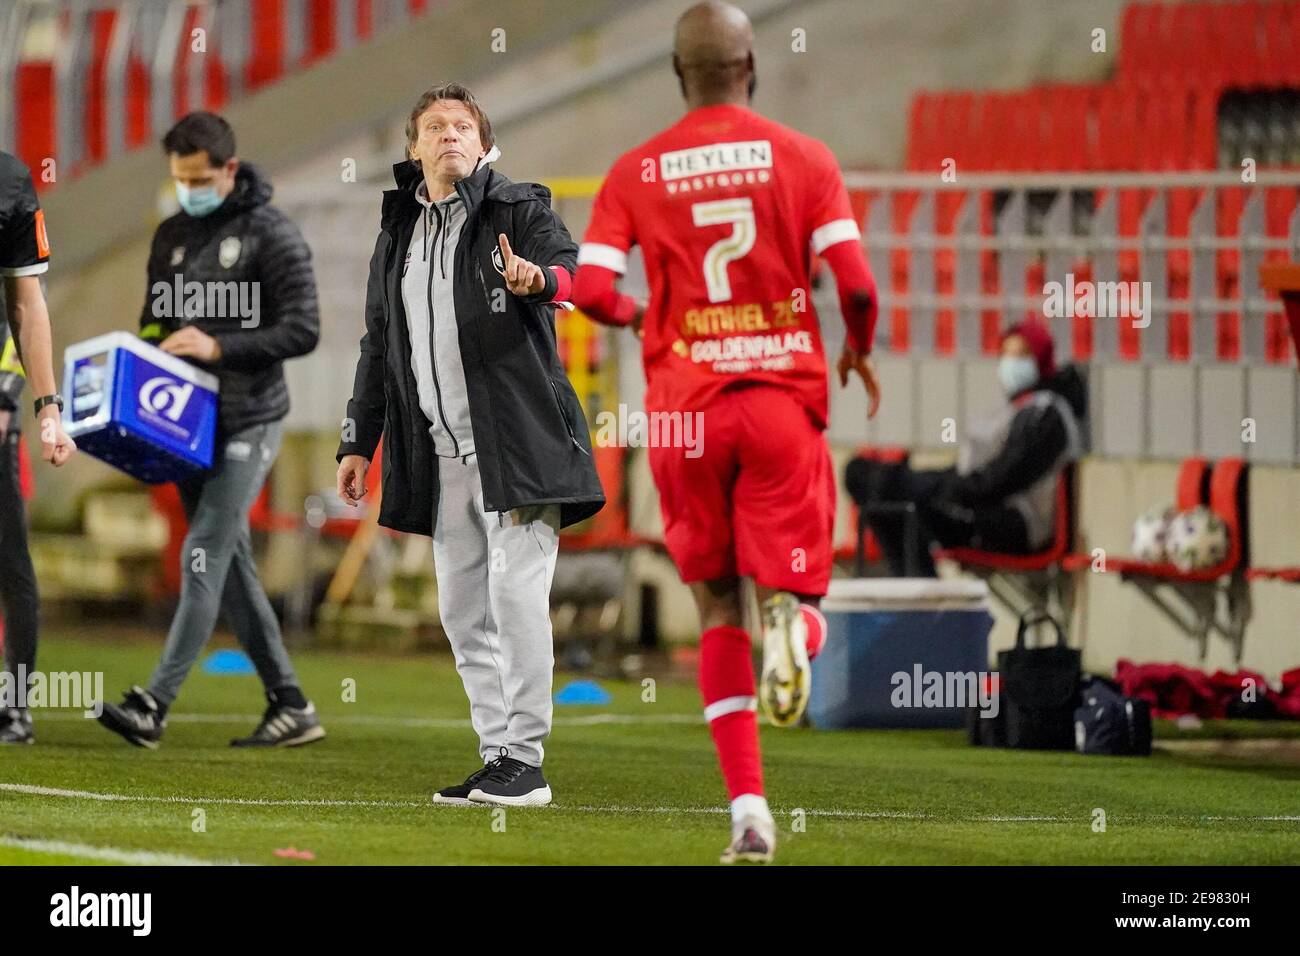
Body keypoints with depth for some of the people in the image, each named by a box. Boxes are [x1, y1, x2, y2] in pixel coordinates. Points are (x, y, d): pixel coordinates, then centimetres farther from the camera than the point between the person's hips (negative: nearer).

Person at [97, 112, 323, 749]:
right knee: (230, 565, 8)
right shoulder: (172, 235, 12)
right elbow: (154, 323, 21)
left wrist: (218, 347, -21)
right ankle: (290, 707, 14)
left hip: (248, 422, -7)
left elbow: (302, 331, -14)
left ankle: (154, 706, -19)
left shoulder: (272, 235, -9)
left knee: (204, 557, -13)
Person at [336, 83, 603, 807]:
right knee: (463, 611, 7)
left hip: (516, 441, -6)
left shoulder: (520, 208, 0)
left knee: (516, 594, -11)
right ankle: (496, 760, 13)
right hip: (441, 456, 7)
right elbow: (379, 345, 23)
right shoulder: (398, 233, 17)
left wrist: (540, 278, -44)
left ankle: (526, 761, -6)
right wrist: (359, 442, 21)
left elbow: (568, 267, -20)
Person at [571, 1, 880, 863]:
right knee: (791, 584, 8)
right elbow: (856, 284, -9)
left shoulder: (636, 173, 3)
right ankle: (794, 623, -32)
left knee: (719, 609, 11)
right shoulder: (801, 158, -1)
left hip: (686, 404, 1)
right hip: (784, 396, -1)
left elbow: (591, 289, -7)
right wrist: (861, 351, 12)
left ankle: (749, 808, 1)